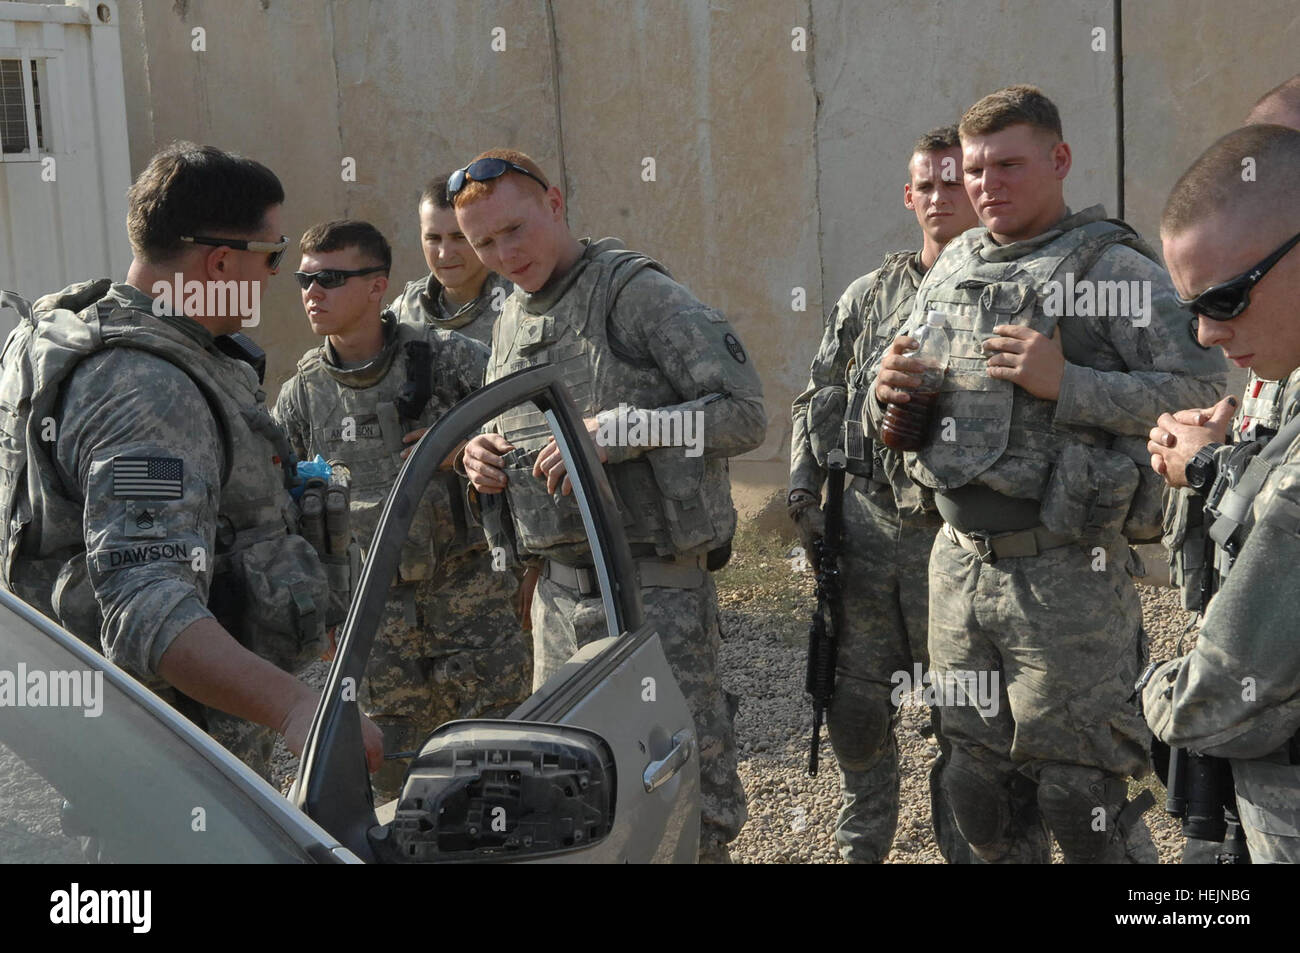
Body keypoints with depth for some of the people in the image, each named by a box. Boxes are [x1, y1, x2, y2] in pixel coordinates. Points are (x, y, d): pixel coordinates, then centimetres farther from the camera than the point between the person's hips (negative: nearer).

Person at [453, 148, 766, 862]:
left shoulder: (639, 294, -8)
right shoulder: (509, 324, 15)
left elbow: (744, 414, -14)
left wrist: (618, 430, -22)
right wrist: (480, 457, 5)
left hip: (654, 590, -7)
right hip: (557, 590, 7)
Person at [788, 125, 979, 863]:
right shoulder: (867, 296, 12)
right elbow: (819, 400, 16)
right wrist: (805, 496, 7)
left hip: (957, 532, -4)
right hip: (863, 525, 4)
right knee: (857, 705, 12)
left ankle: (966, 850, 20)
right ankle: (861, 848, 29)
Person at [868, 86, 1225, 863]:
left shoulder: (1115, 268, -7)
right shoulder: (950, 271, 13)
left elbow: (1202, 392, -16)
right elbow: (896, 425, 22)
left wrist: (1067, 383, -23)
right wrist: (888, 395, -2)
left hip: (1066, 572, -6)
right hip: (959, 565, 6)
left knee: (1078, 796, 2)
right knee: (981, 787, 15)